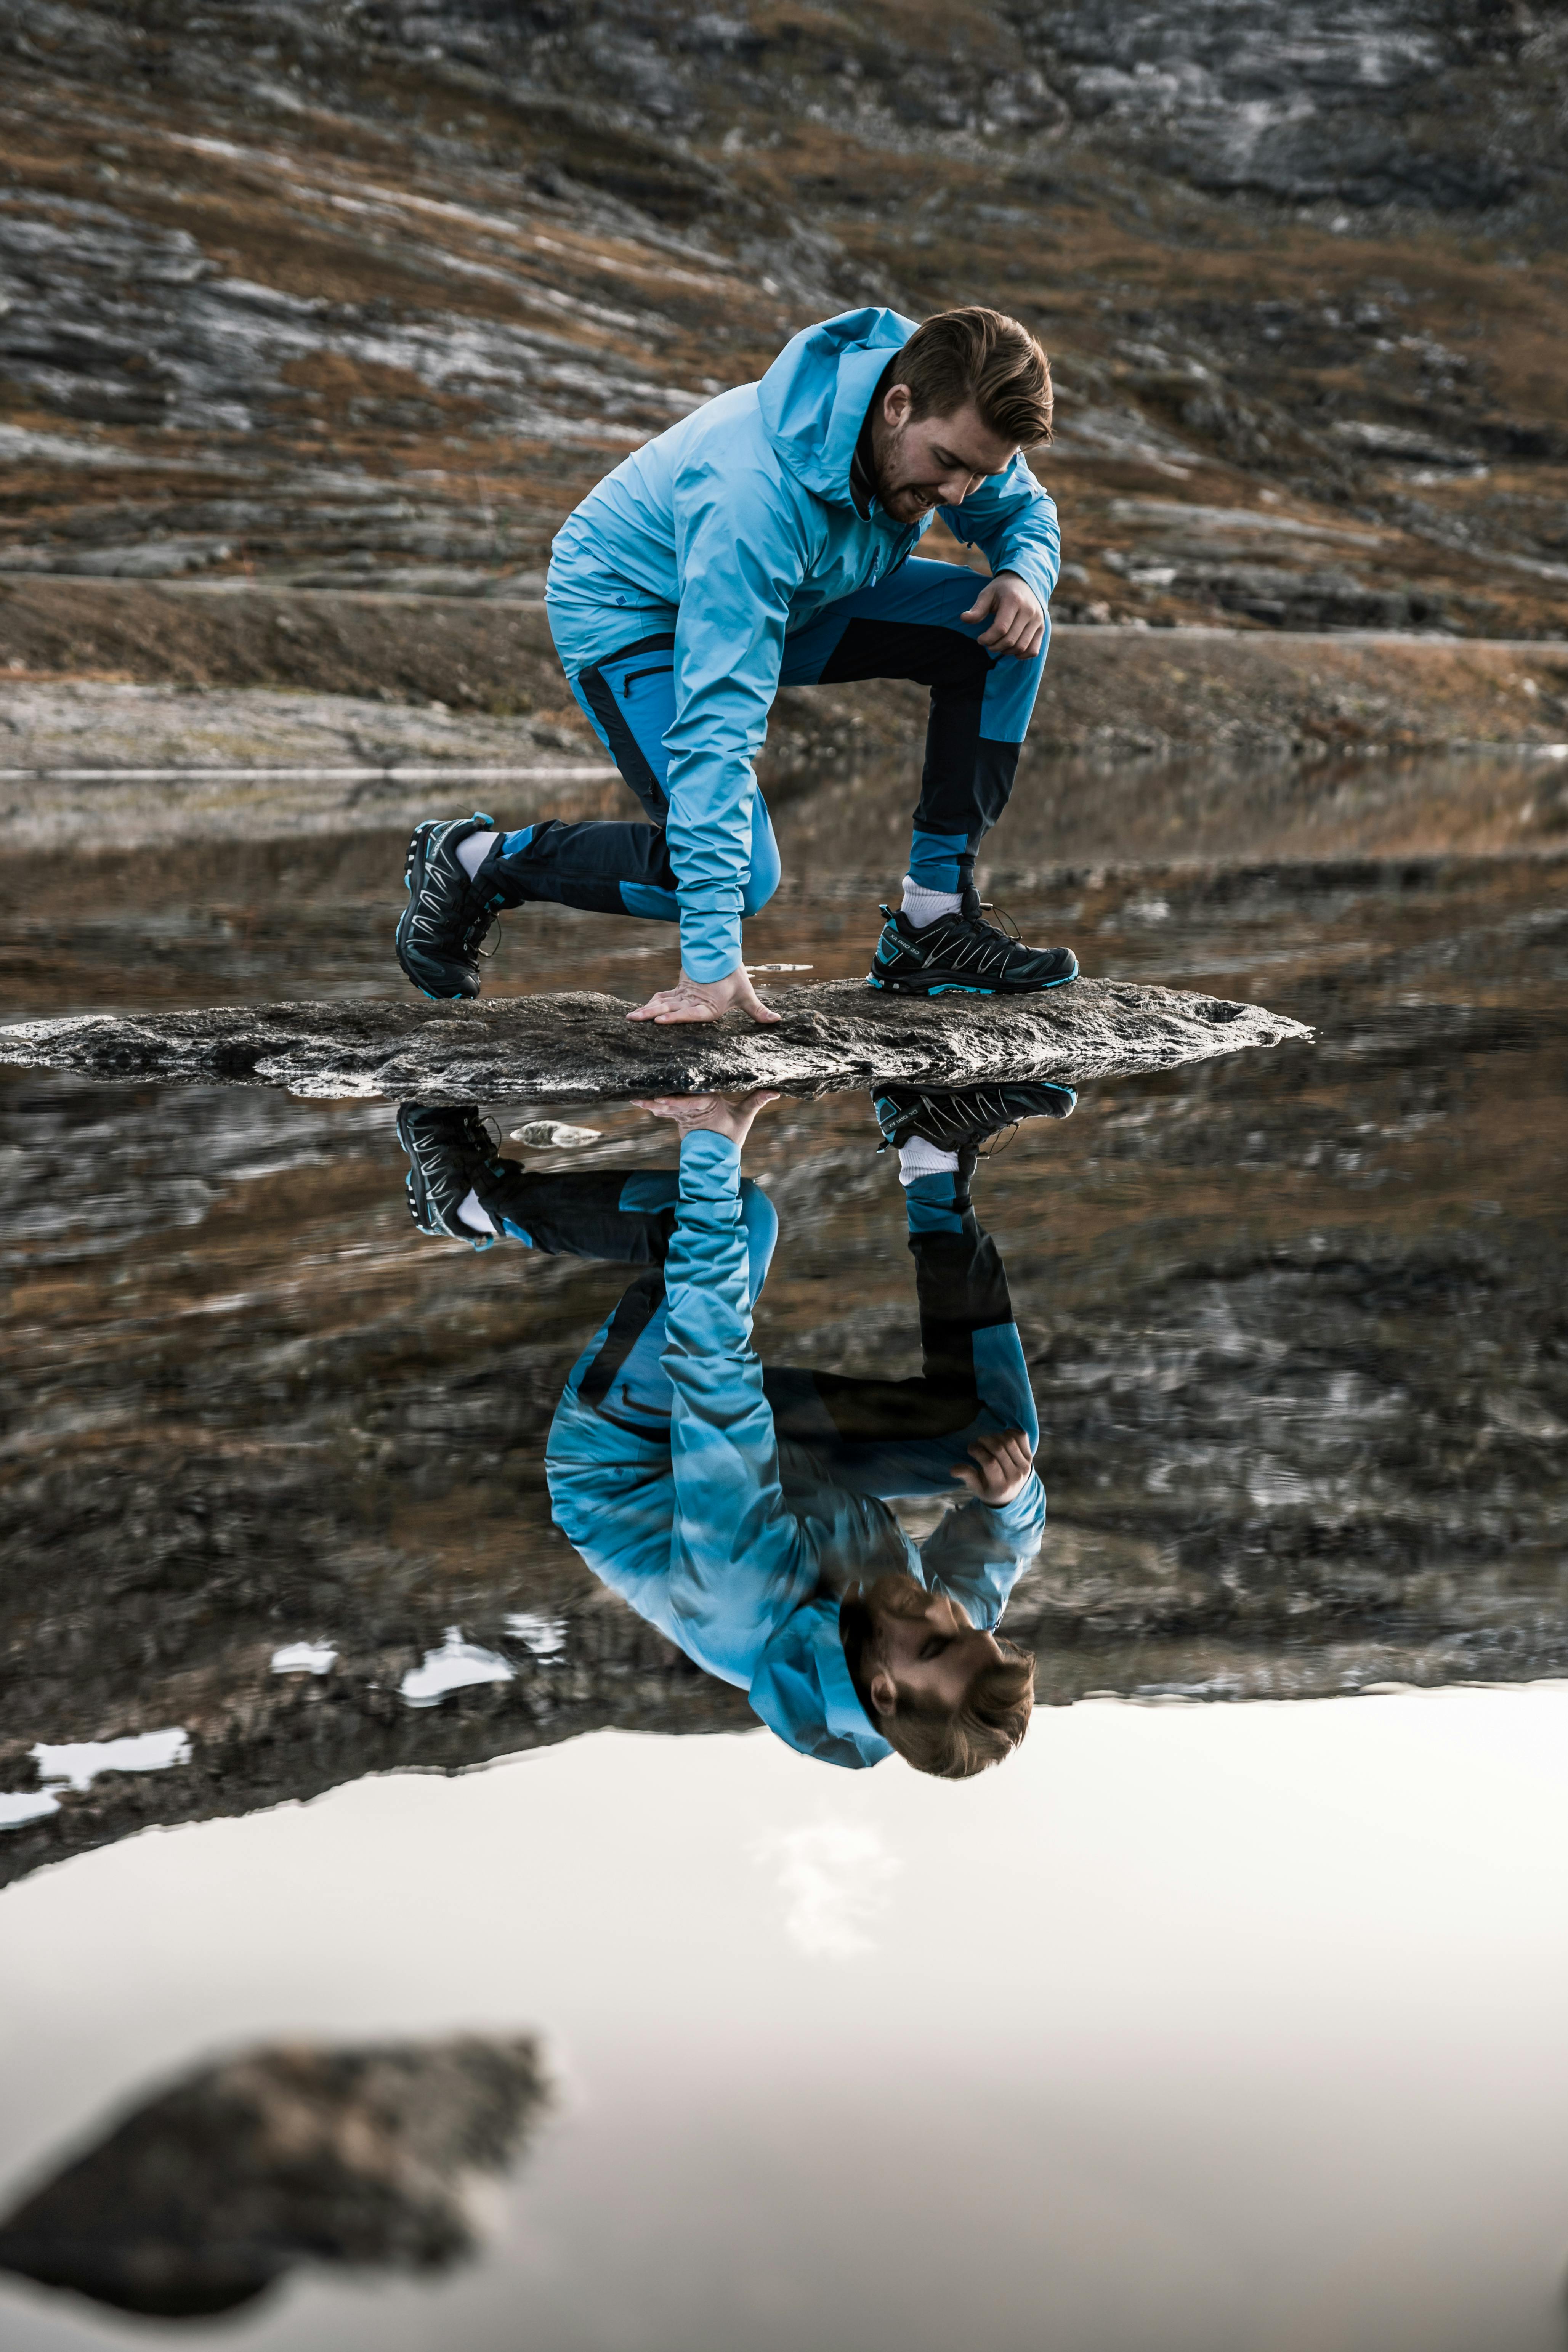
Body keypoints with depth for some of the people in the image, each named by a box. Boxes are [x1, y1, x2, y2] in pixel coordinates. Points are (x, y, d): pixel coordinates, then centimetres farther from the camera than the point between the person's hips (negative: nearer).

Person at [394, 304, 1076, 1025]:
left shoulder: (954, 420, -21)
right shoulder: (754, 493, -41)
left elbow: (1025, 511, 3)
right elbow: (717, 725, -42)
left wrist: (1023, 574, -24)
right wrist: (711, 961, -45)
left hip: (792, 594, 8)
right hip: (628, 606, -7)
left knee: (1002, 632, -12)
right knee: (743, 878, -25)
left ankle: (935, 918, -5)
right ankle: (474, 859, -5)